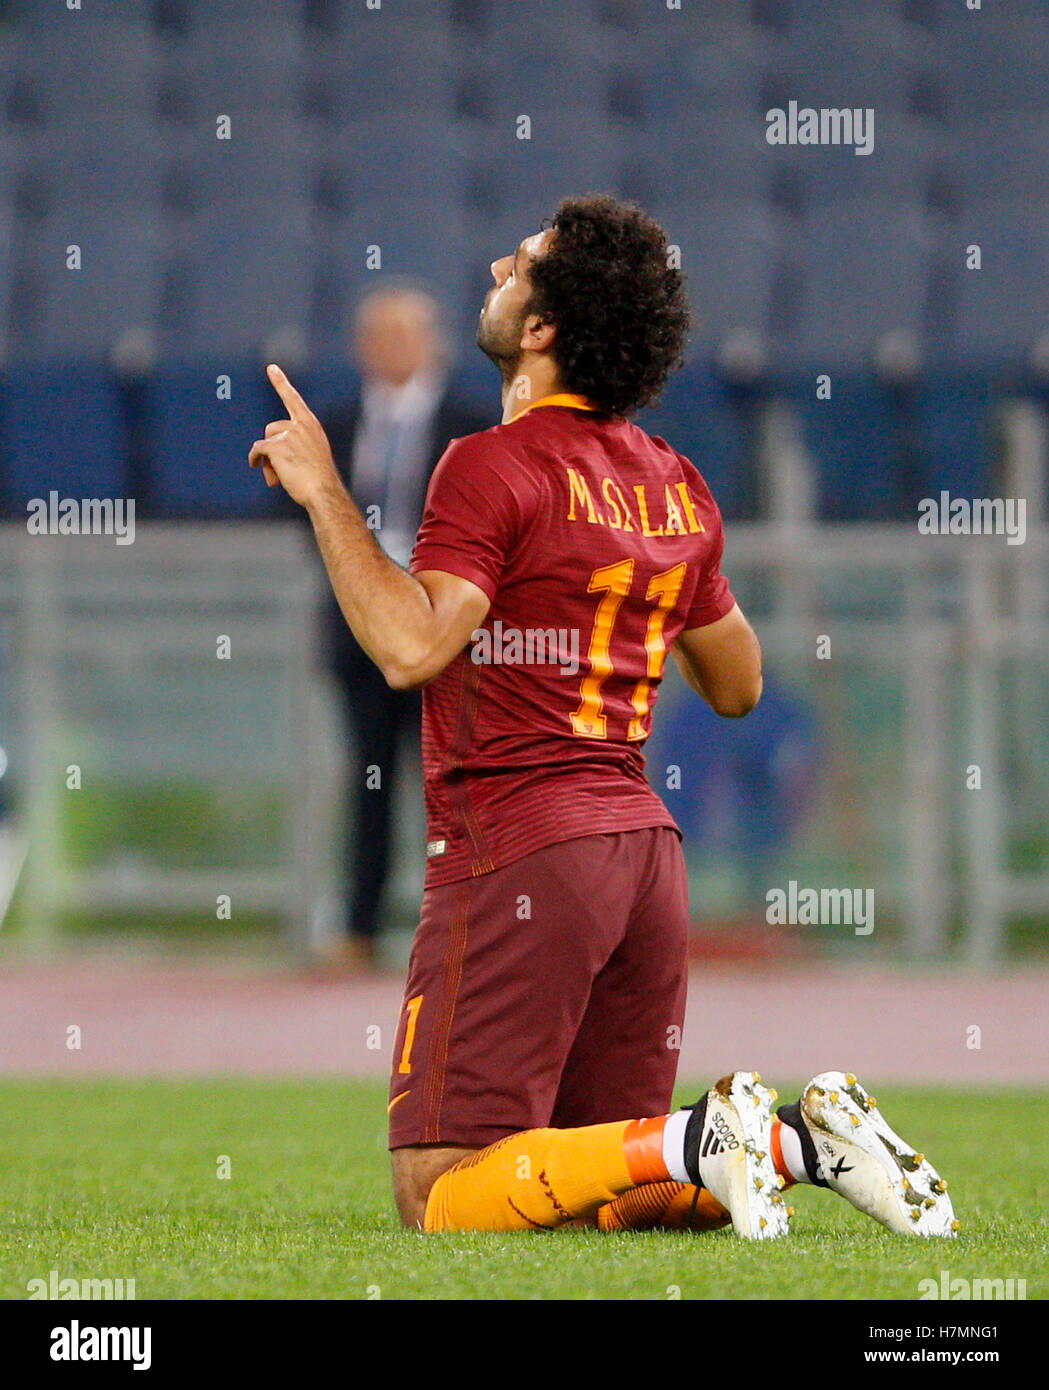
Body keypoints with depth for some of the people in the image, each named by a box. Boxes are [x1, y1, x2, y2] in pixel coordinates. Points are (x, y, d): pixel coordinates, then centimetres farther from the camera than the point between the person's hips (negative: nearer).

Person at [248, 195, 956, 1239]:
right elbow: (737, 683, 22)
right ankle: (799, 1138, -6)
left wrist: (322, 491, -16)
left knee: (441, 1199, -7)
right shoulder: (674, 485, 12)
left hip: (518, 849, -8)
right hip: (643, 841, 8)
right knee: (612, 1199, 15)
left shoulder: (492, 465, -10)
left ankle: (692, 1145, -20)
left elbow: (412, 645, -23)